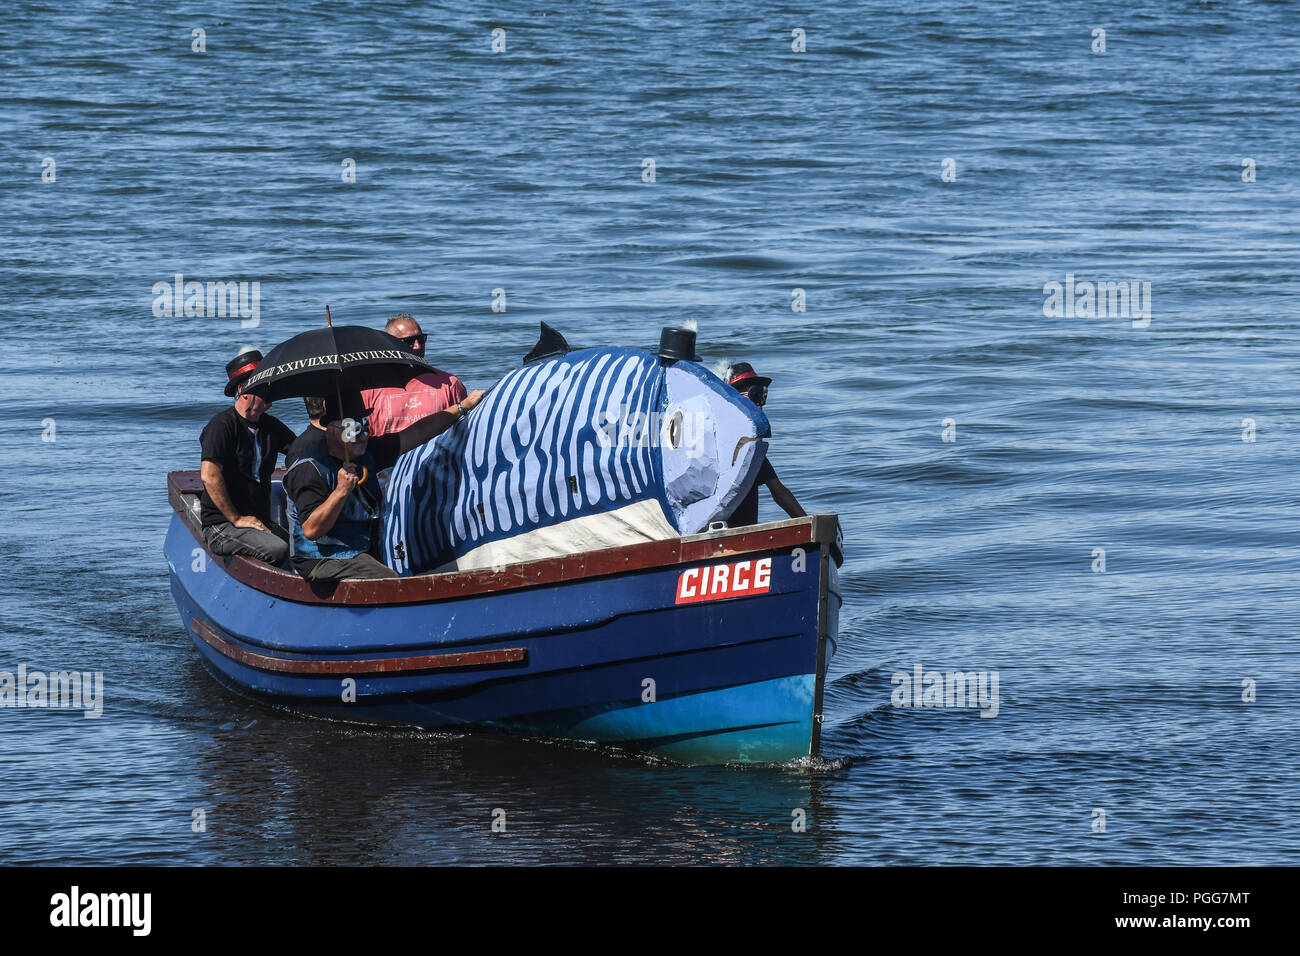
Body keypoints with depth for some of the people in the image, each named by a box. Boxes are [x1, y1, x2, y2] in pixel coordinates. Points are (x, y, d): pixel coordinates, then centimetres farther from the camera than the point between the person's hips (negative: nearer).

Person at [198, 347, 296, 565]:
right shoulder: (222, 425, -9)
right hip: (221, 525, -7)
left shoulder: (271, 426, 15)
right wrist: (237, 519, -18)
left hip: (261, 522, 7)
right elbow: (209, 476, -18)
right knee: (277, 549, -32)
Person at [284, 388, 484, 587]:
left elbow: (417, 434, 15)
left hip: (364, 553, 9)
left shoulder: (365, 451, 9)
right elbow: (310, 531, -23)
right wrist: (341, 491, -31)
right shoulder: (309, 469, -16)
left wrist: (463, 406, 14)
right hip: (323, 562, -9)